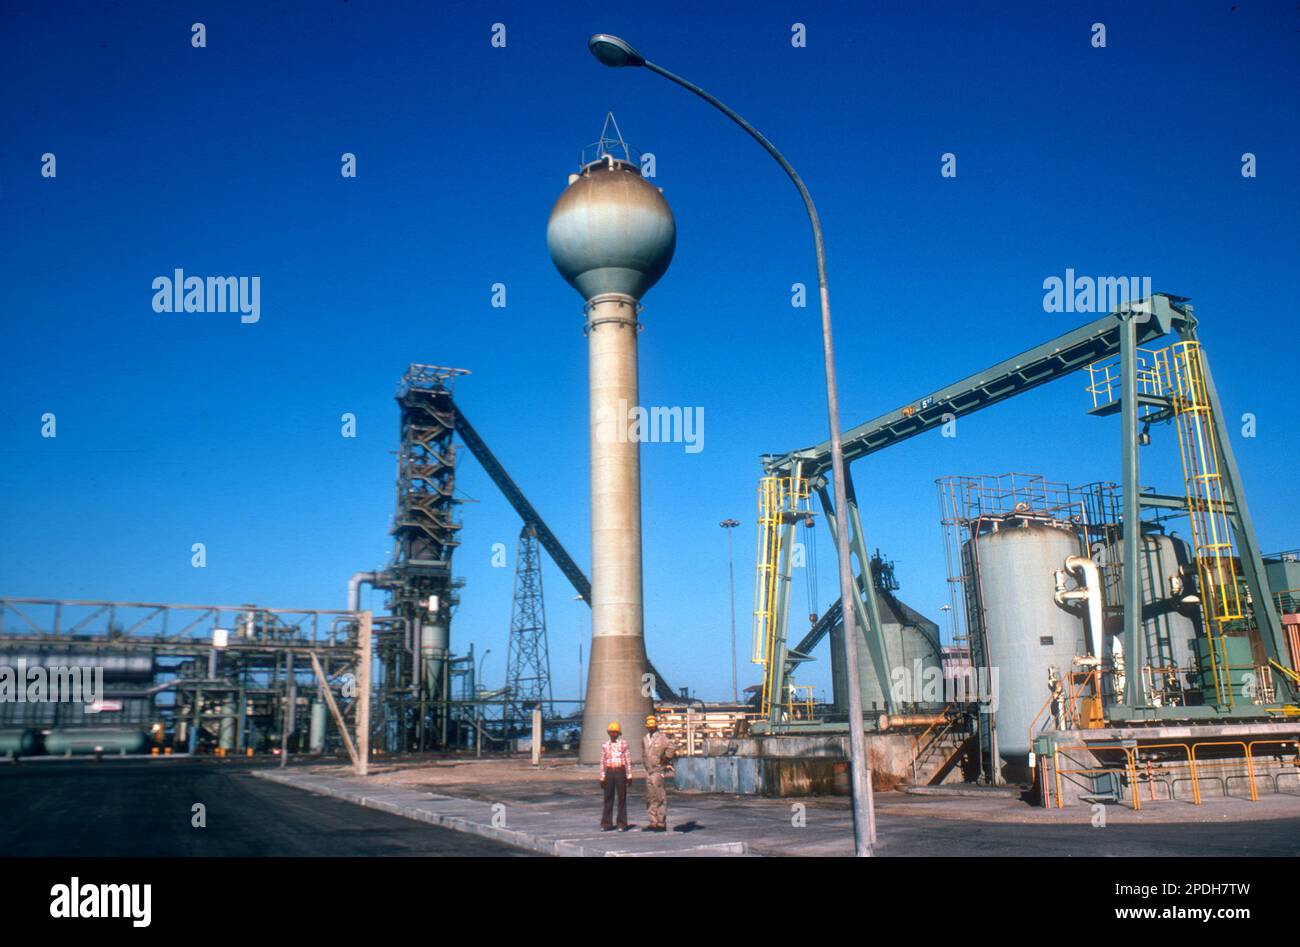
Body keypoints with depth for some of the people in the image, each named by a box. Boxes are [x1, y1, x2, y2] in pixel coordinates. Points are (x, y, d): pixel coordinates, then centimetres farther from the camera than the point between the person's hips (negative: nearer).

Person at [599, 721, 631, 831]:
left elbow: (628, 760, 2)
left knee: (622, 798, 0)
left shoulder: (624, 744, 2)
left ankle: (622, 824, 5)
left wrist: (629, 775, -2)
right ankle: (606, 823, 10)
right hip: (609, 772, 2)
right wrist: (602, 777, 7)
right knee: (608, 798, 3)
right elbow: (602, 762, 11)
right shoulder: (604, 745, 9)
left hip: (620, 772, -2)